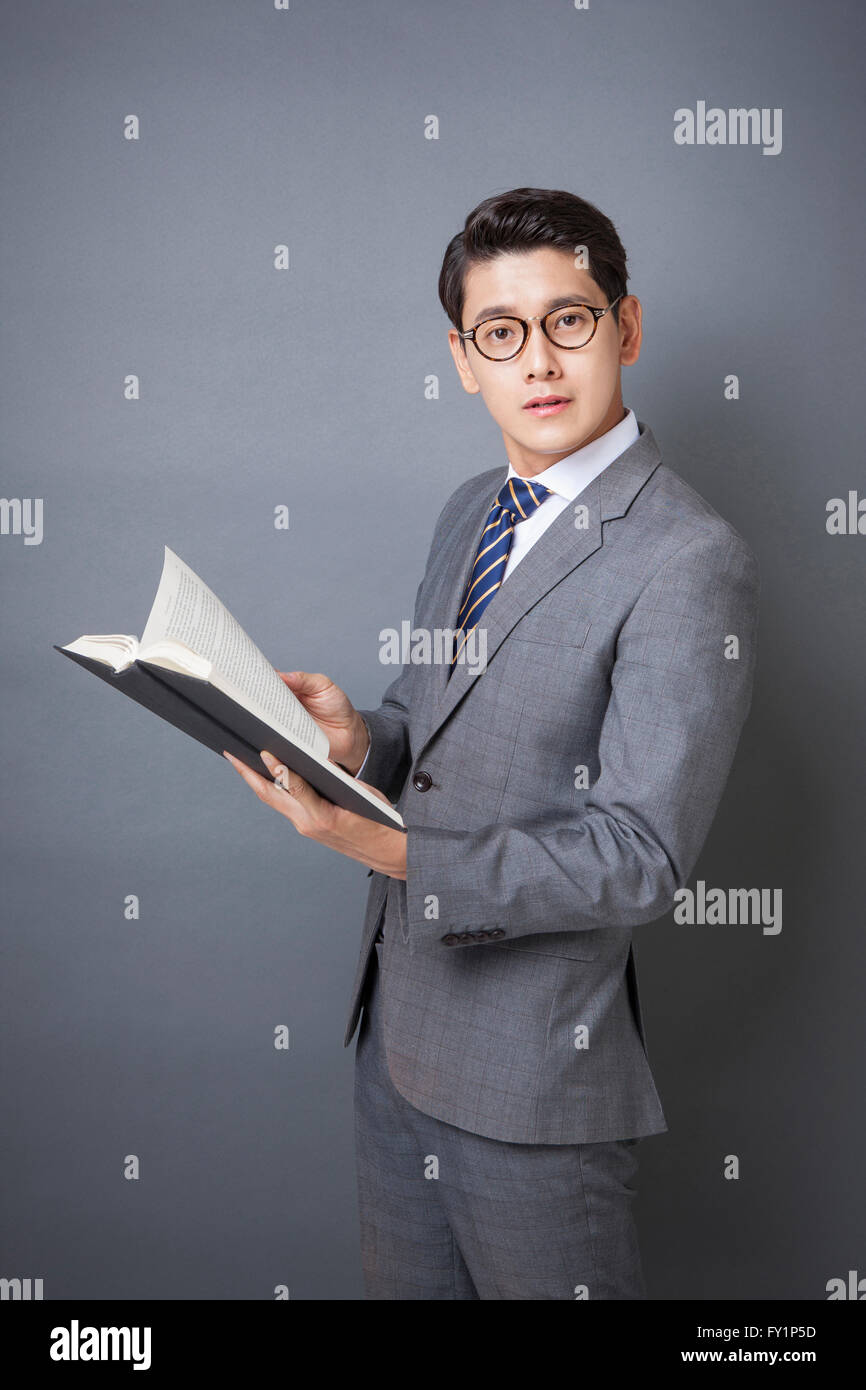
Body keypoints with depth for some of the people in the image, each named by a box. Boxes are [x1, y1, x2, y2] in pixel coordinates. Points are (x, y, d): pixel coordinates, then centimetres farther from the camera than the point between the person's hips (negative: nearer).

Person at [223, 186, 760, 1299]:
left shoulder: (690, 562, -19)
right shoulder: (468, 511, 8)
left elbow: (640, 859, -22)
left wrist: (396, 852, -30)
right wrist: (361, 739, -8)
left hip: (532, 1079, -7)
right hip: (394, 1026, 7)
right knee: (400, 1285, 24)